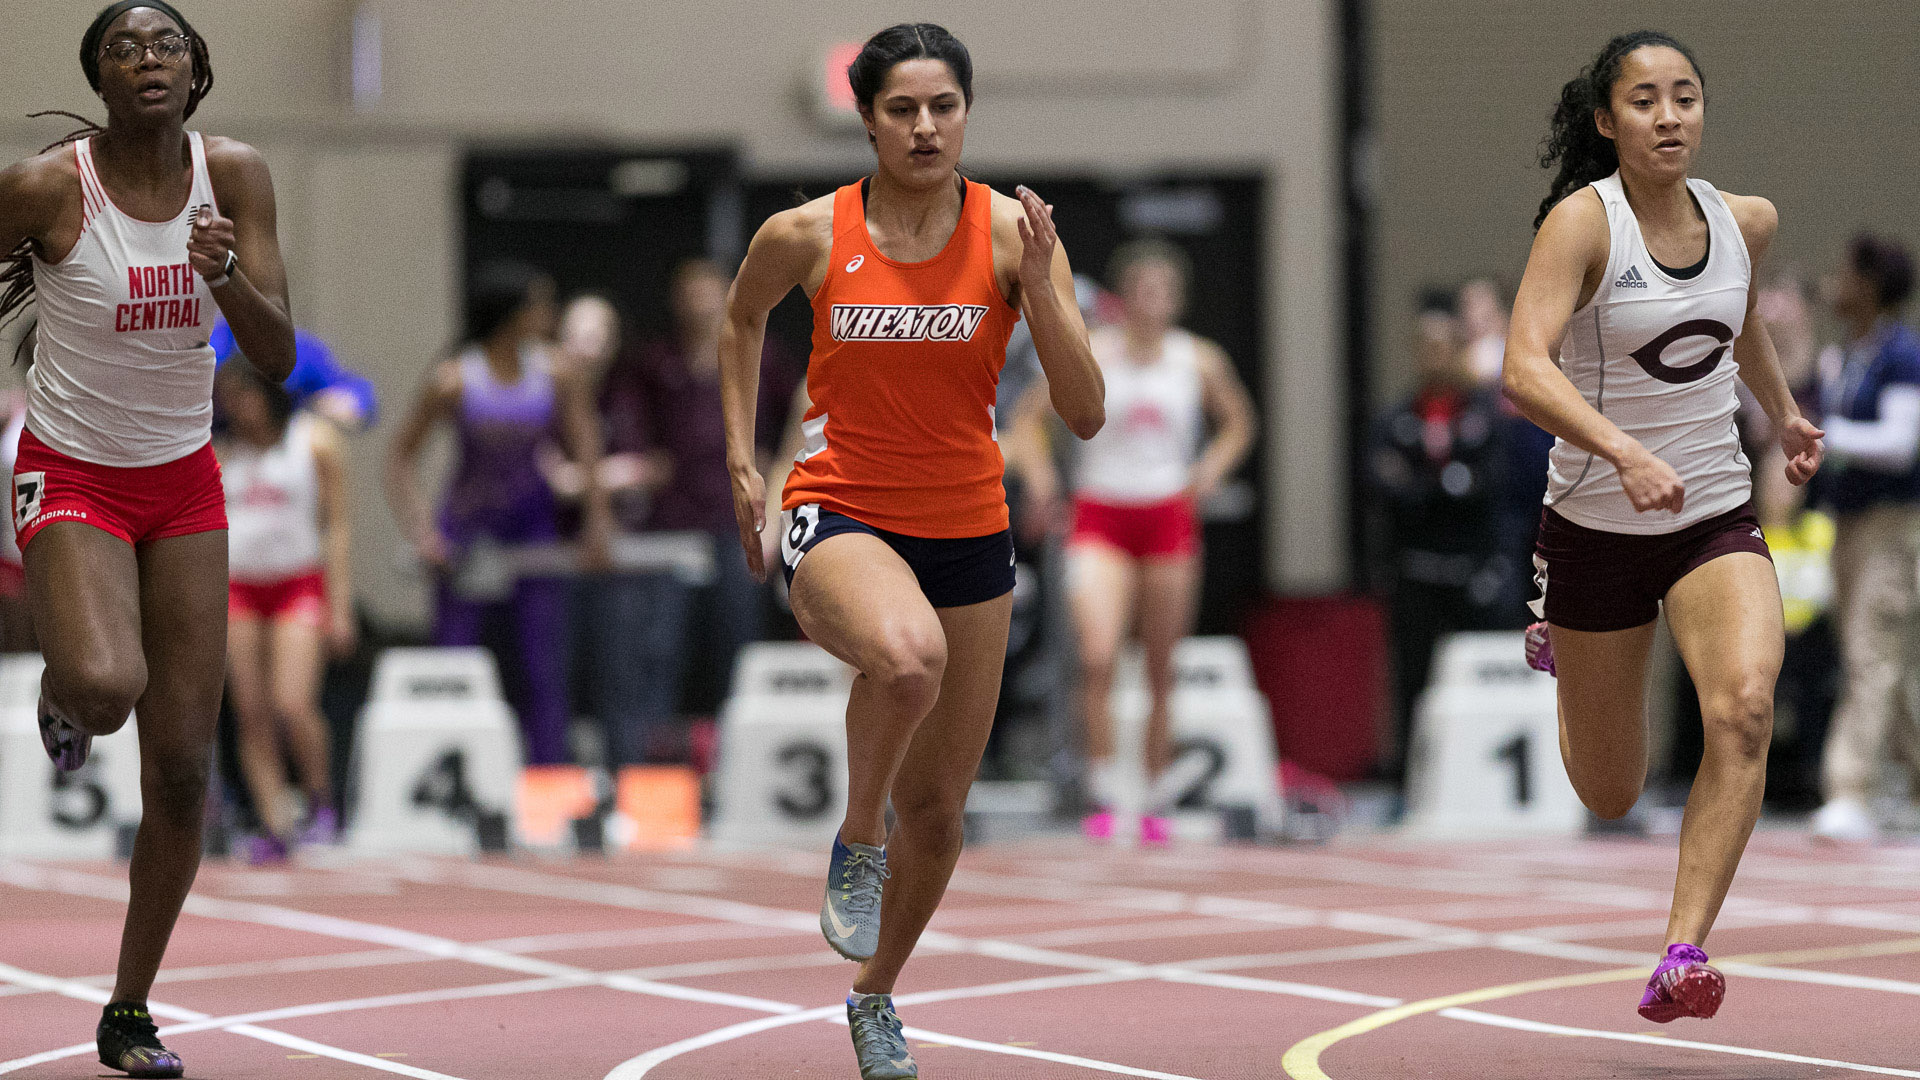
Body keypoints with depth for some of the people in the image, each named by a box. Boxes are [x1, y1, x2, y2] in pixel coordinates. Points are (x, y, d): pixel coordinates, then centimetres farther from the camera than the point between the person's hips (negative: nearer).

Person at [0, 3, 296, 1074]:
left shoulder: (234, 175, -6)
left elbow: (279, 357, -10)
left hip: (185, 479, 4)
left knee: (183, 766, 0)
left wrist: (226, 275, -26)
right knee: (106, 685, -32)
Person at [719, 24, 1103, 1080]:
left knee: (937, 812, 10)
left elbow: (1086, 415, -11)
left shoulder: (1012, 233, -7)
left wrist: (1041, 288, -23)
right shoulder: (807, 236, -8)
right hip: (838, 515, -2)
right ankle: (858, 837, -10)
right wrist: (741, 456, 10)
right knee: (908, 654, -39)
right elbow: (741, 319, 16)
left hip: (967, 531, 3)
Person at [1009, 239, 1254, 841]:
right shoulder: (1091, 355, -3)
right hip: (1100, 517, -2)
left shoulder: (1199, 360, 2)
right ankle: (1101, 796, -11)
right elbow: (1031, 416, 4)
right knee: (1098, 658, -19)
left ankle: (1158, 801, 19)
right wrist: (1037, 469, -13)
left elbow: (1237, 423, 17)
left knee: (1161, 672, 7)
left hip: (1169, 516, 2)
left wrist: (1212, 468, 0)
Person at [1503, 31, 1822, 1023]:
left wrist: (1783, 411, 33)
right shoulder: (1582, 219, -17)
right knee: (1610, 798, 12)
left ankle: (1684, 954, -25)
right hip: (1595, 525, -3)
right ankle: (1556, 645, 46)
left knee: (1743, 707, -27)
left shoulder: (1746, 220, 0)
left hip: (1717, 518, 3)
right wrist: (1623, 450, -44)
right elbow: (1524, 369, -31)